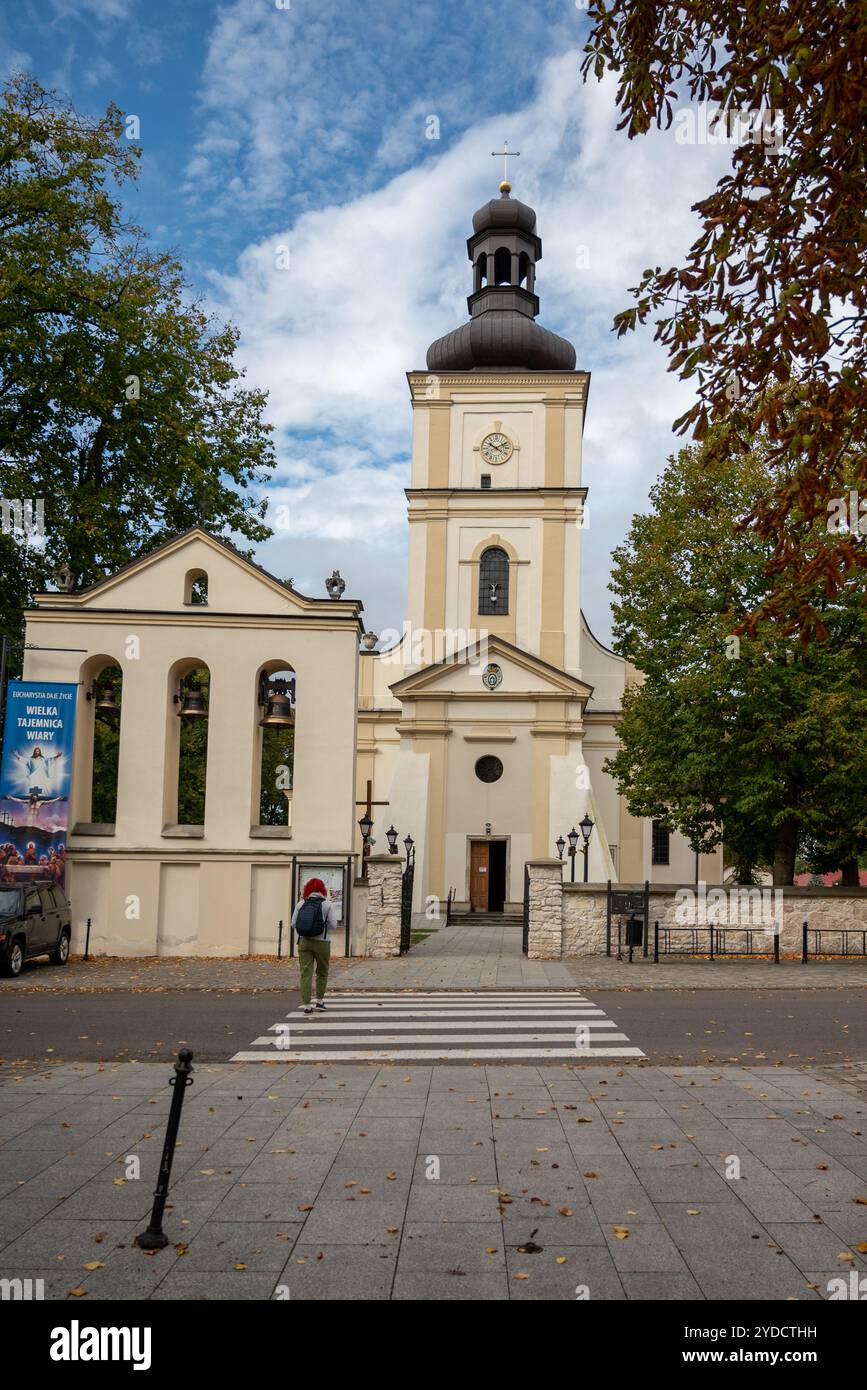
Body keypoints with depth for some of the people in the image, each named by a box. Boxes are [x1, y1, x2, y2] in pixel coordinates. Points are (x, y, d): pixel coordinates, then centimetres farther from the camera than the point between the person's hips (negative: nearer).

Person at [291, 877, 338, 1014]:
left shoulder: (301, 904, 2)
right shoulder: (327, 904, -4)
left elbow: (293, 923, 0)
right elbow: (333, 925, -8)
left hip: (304, 942, 1)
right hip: (322, 942, -1)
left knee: (306, 973, 2)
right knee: (322, 972, 17)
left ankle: (306, 1005, -2)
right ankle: (320, 1000, 22)